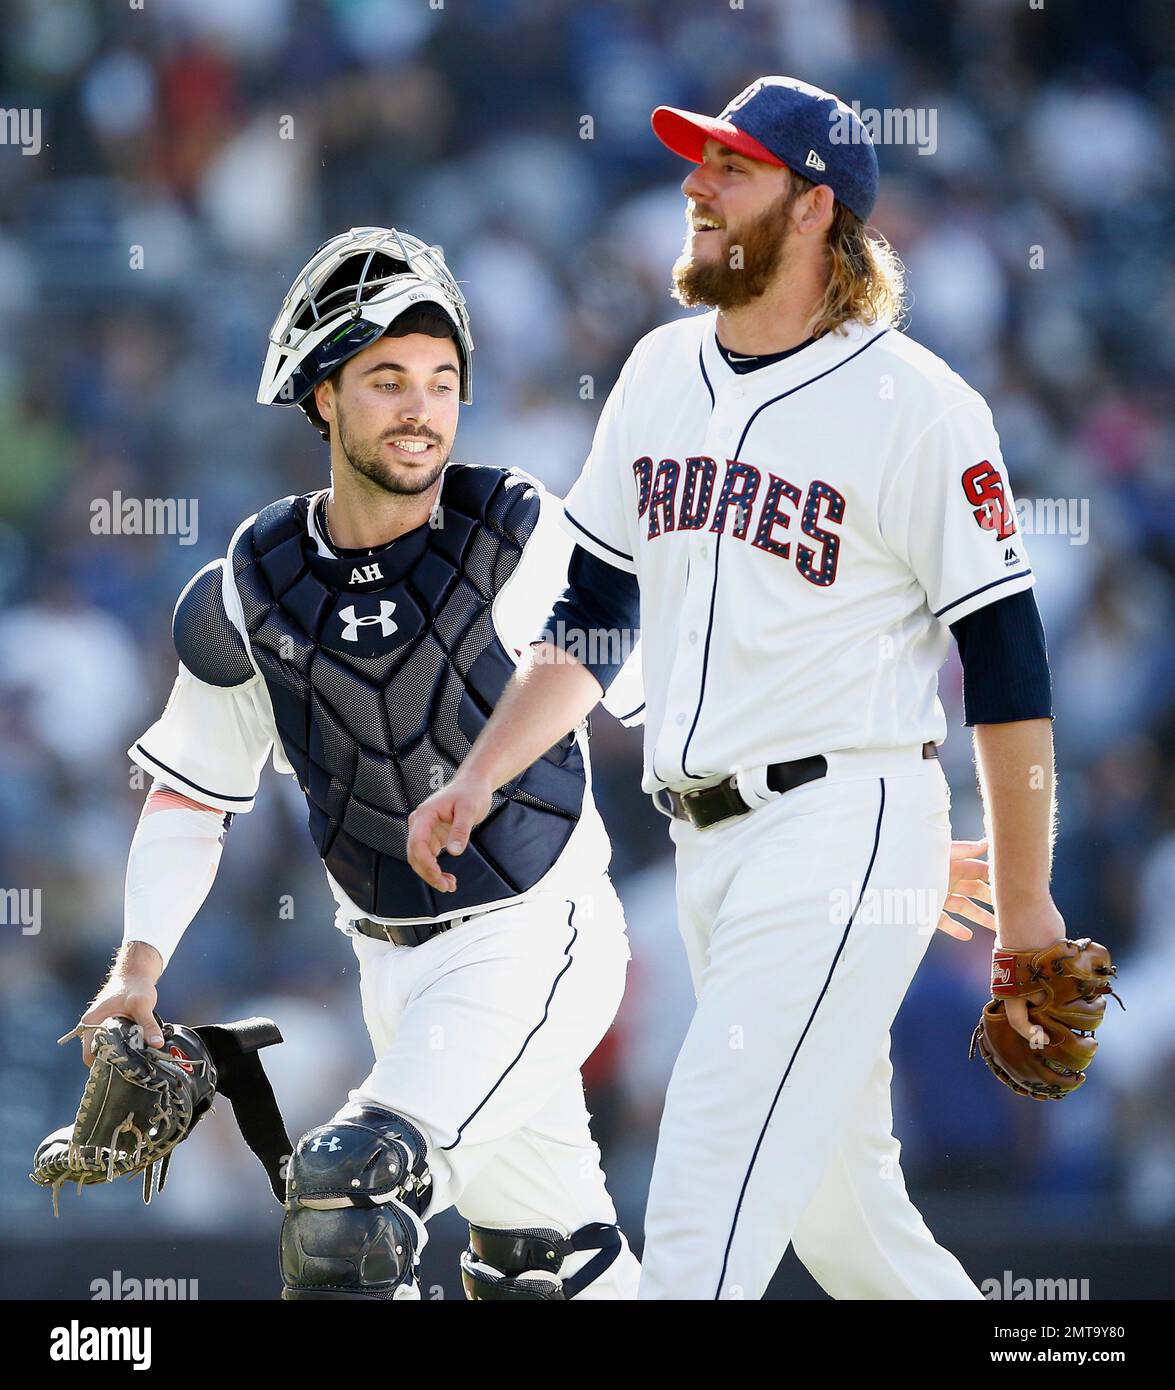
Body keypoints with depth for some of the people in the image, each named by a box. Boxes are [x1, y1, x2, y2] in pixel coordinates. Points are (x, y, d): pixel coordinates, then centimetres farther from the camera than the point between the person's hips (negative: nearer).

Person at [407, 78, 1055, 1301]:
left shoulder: (917, 405, -8)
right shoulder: (661, 374, 13)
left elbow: (1005, 657, -7)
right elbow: (593, 612, 21)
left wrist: (1024, 905, -7)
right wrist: (478, 779, 11)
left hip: (844, 832, -7)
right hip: (705, 846, 7)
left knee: (701, 1222, -15)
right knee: (838, 1217, 12)